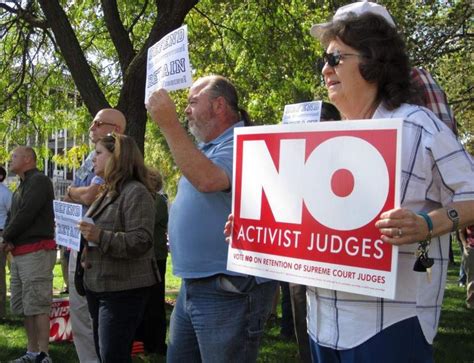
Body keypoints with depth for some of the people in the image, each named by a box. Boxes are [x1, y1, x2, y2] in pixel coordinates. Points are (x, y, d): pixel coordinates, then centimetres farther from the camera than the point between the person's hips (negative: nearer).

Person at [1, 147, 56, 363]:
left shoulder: (39, 181, -9)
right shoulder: (21, 187, 21)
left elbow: (26, 214, -17)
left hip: (36, 251, -10)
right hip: (20, 253, 10)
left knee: (37, 305, -10)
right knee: (23, 306, 13)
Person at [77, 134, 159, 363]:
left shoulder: (136, 192, -14)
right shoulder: (107, 192, 16)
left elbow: (141, 241, -24)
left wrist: (100, 237, -31)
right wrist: (83, 233, 10)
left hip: (123, 289, -10)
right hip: (98, 286, 10)